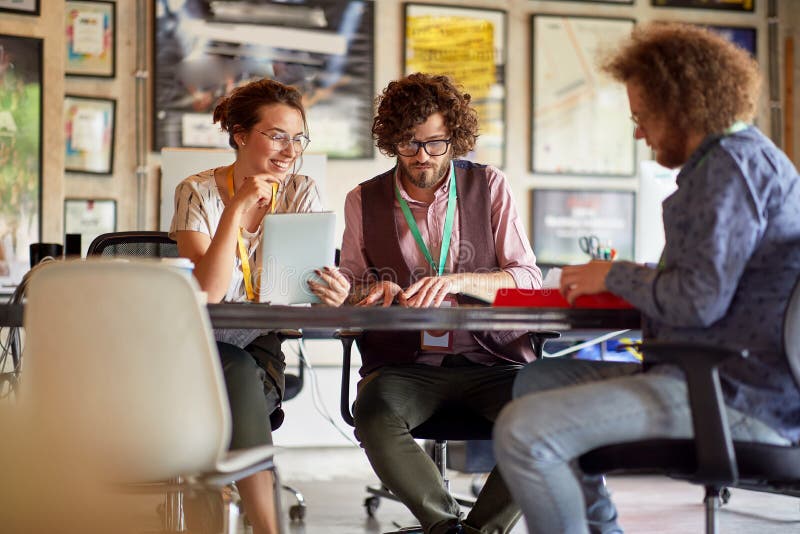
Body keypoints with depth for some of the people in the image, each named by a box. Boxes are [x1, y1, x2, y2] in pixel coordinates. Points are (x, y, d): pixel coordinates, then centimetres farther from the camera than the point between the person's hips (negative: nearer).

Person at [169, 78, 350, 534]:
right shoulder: (198, 193, -5)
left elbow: (316, 284, -7)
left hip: (260, 350, 2)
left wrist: (335, 295, -31)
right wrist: (237, 207, -23)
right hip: (200, 349, -1)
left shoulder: (302, 194, 3)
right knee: (239, 374, -33)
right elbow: (207, 292, -18)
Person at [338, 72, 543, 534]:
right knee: (374, 414, -34)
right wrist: (374, 293, -8)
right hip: (403, 363, 0)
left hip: (490, 359, 0)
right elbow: (350, 297, 17)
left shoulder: (490, 186, 7)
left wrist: (455, 281, -17)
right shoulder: (364, 201, 11)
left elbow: (529, 281, 0)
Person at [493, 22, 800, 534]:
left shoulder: (731, 162, -13)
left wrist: (615, 275, -4)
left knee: (522, 430, -23)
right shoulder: (738, 157, 21)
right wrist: (626, 282, 10)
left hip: (736, 396, -11)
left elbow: (700, 300, -20)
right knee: (539, 378, 21)